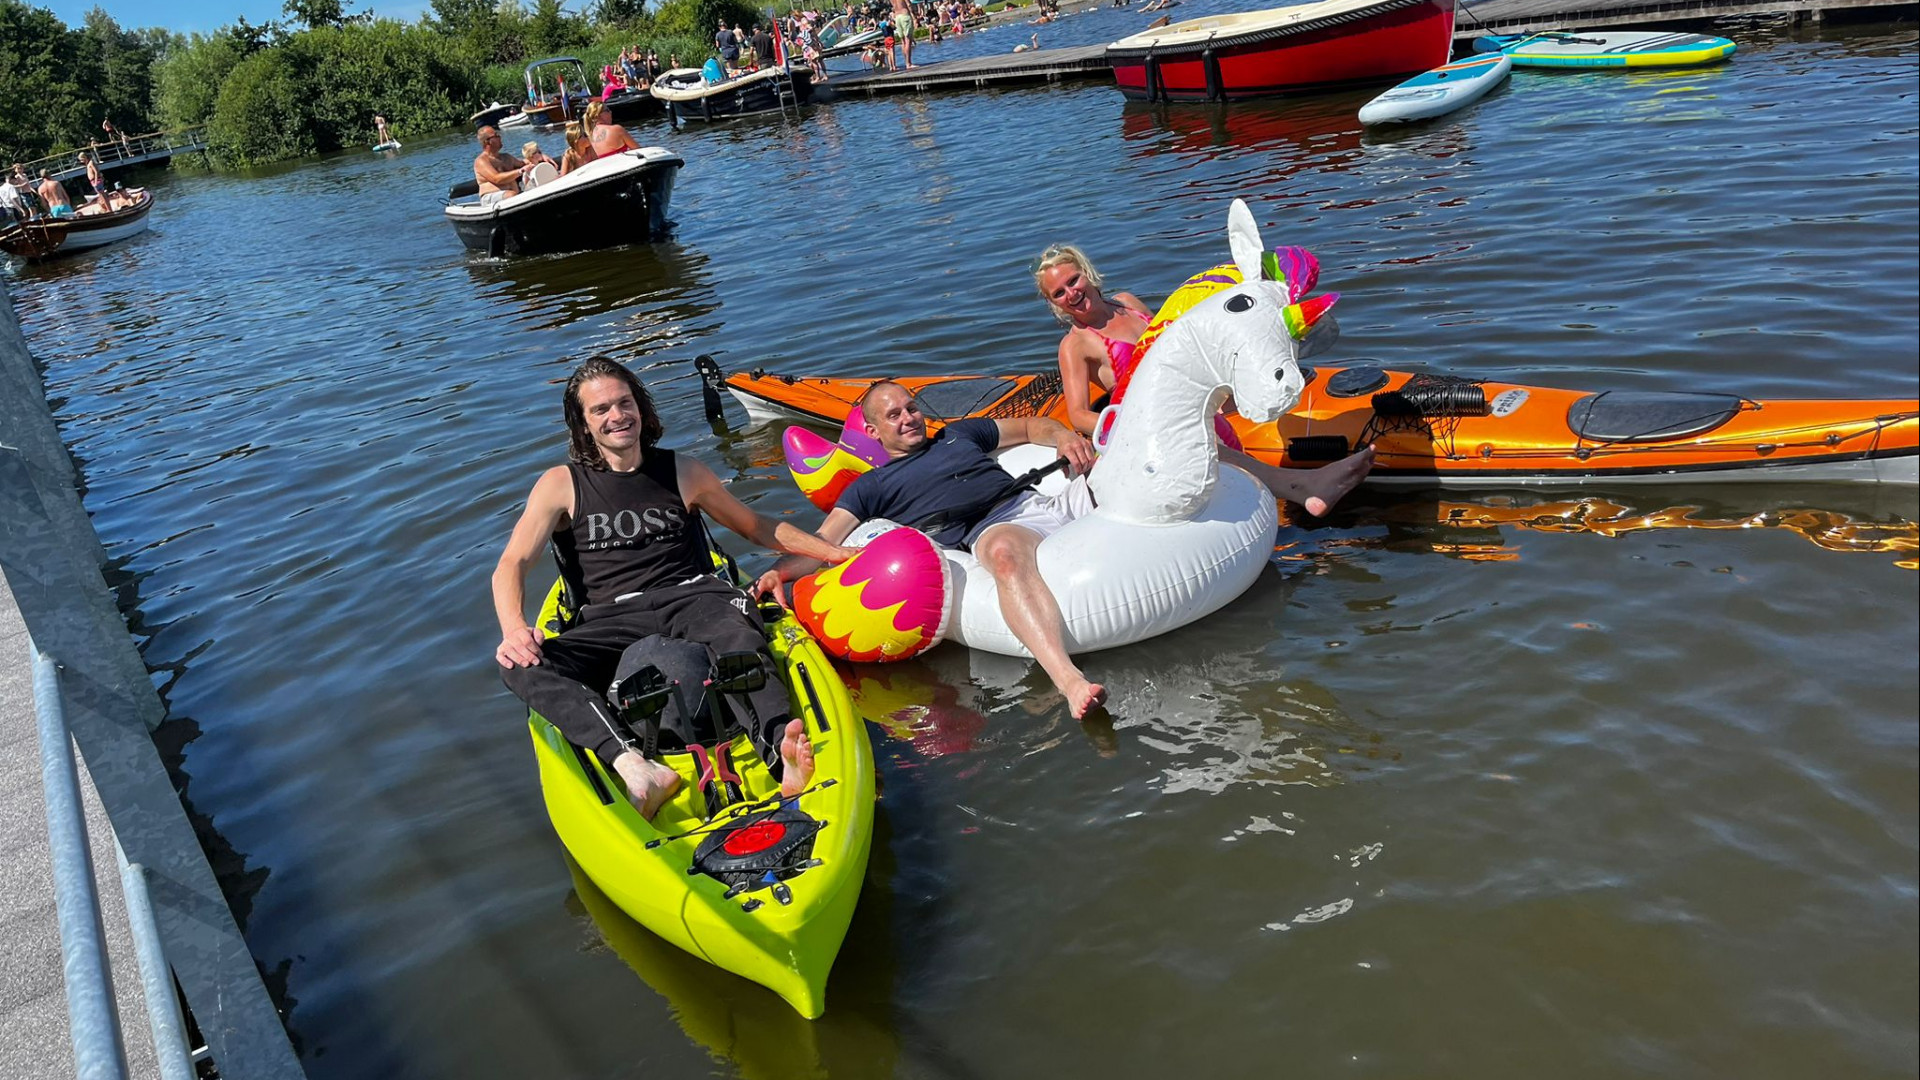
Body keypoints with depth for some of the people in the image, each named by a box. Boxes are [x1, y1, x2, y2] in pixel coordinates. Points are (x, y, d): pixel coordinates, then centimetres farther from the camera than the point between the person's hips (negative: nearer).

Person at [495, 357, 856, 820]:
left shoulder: (683, 473, 15)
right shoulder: (561, 485, 9)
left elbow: (759, 528, 25)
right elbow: (512, 565, 0)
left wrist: (837, 552, 16)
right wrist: (514, 629, -22)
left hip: (692, 597, 0)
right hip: (612, 620, 0)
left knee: (739, 636, -37)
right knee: (521, 666, -30)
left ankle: (781, 750, -63)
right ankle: (636, 768, -50)